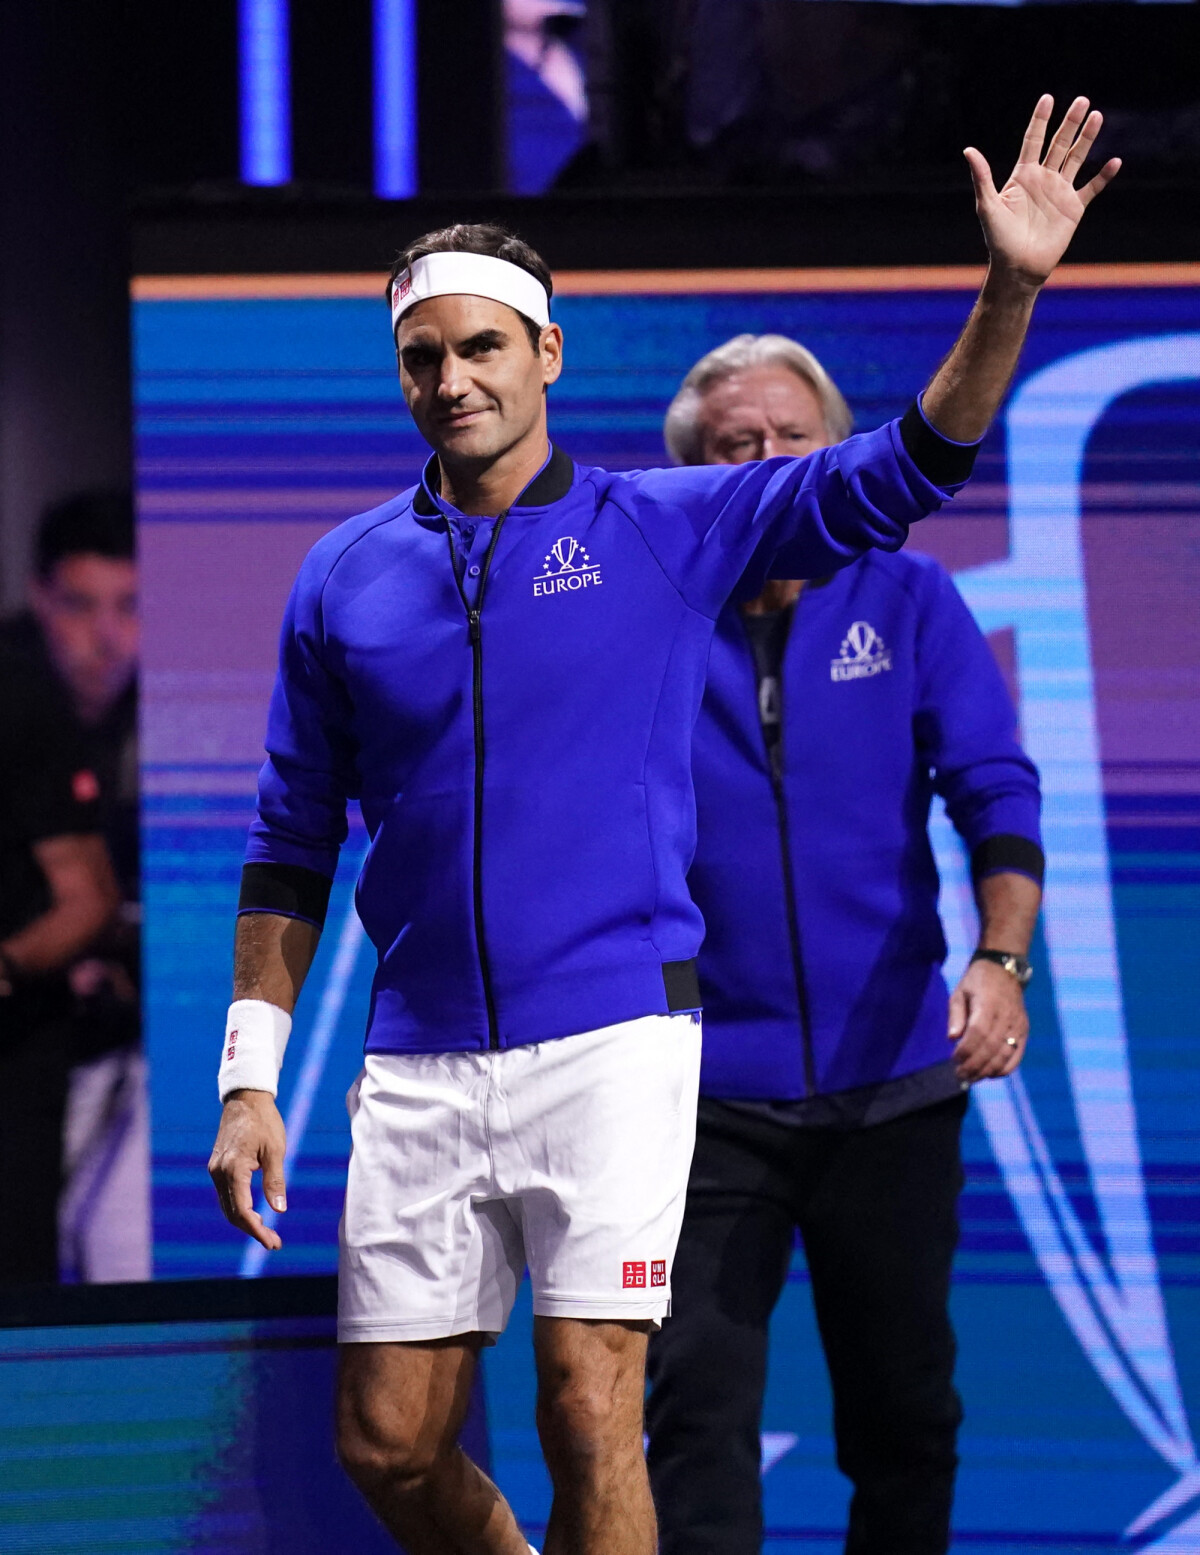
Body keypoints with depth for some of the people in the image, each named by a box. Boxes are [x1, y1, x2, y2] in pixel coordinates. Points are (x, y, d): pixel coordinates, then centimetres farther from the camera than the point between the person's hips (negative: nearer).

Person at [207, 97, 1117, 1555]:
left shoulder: (668, 529, 4)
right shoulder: (344, 577, 9)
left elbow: (903, 468, -1)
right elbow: (291, 849, 12)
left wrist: (1010, 288, -15)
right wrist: (251, 1076, 7)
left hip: (610, 1048, -3)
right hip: (418, 1070, 3)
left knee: (590, 1421, -9)